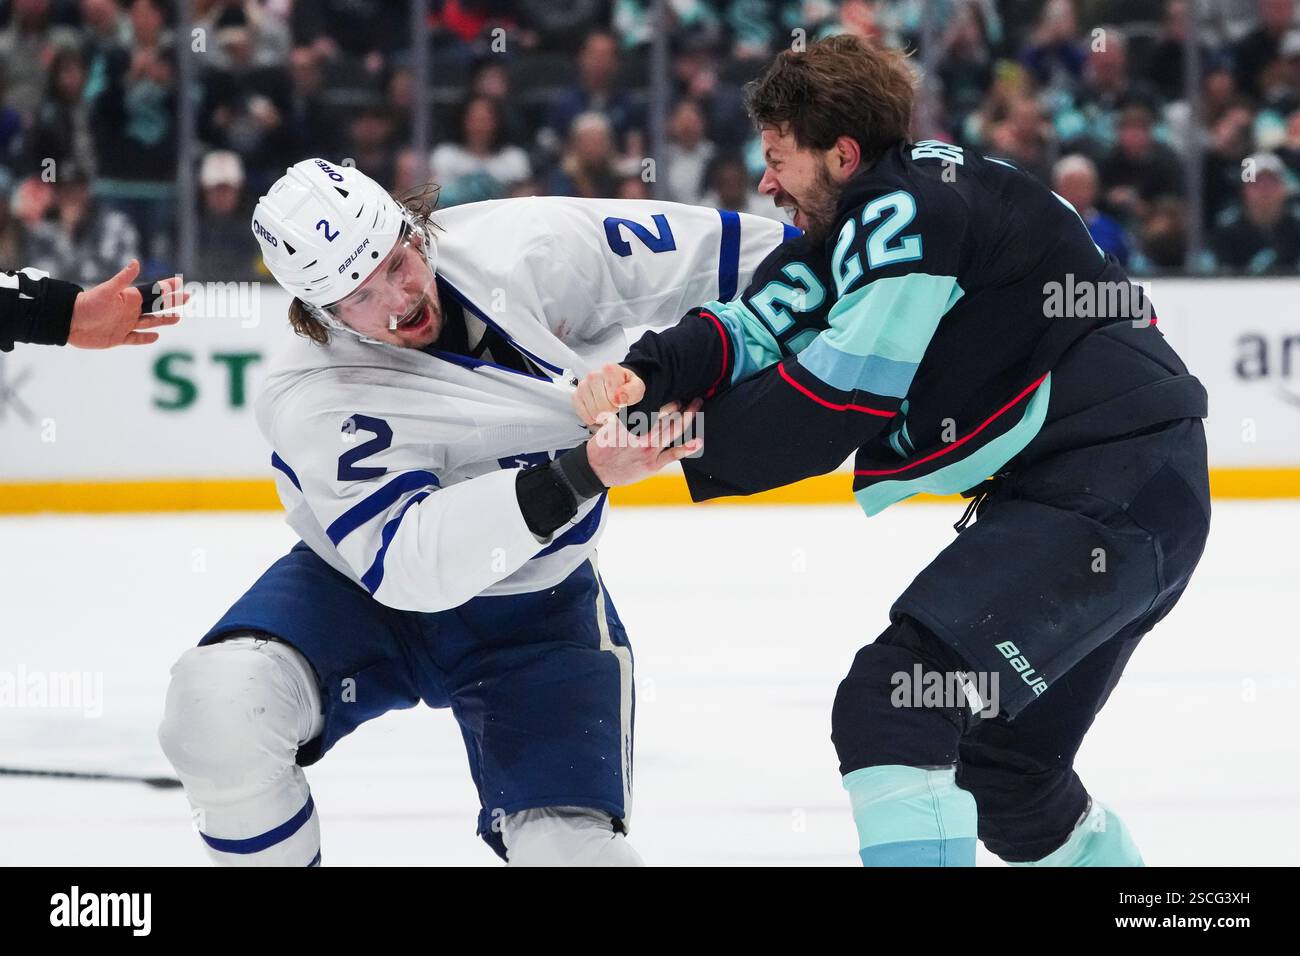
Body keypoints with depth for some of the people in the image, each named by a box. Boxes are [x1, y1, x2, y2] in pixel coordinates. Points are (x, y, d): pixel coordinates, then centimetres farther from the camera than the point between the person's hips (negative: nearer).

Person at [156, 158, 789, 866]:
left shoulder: (526, 247, -19)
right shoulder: (312, 401, -29)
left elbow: (703, 251, -5)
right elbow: (404, 560, -40)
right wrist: (576, 476, -48)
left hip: (535, 612, 2)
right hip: (362, 590, -2)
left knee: (569, 850, -16)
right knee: (218, 705, -29)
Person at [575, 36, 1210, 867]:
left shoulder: (911, 209, -16)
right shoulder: (857, 223, 15)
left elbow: (838, 399, -18)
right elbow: (758, 327, 4)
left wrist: (692, 453, -7)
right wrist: (649, 375, -14)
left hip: (1110, 492, -11)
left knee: (889, 707, -19)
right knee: (1002, 764, 23)